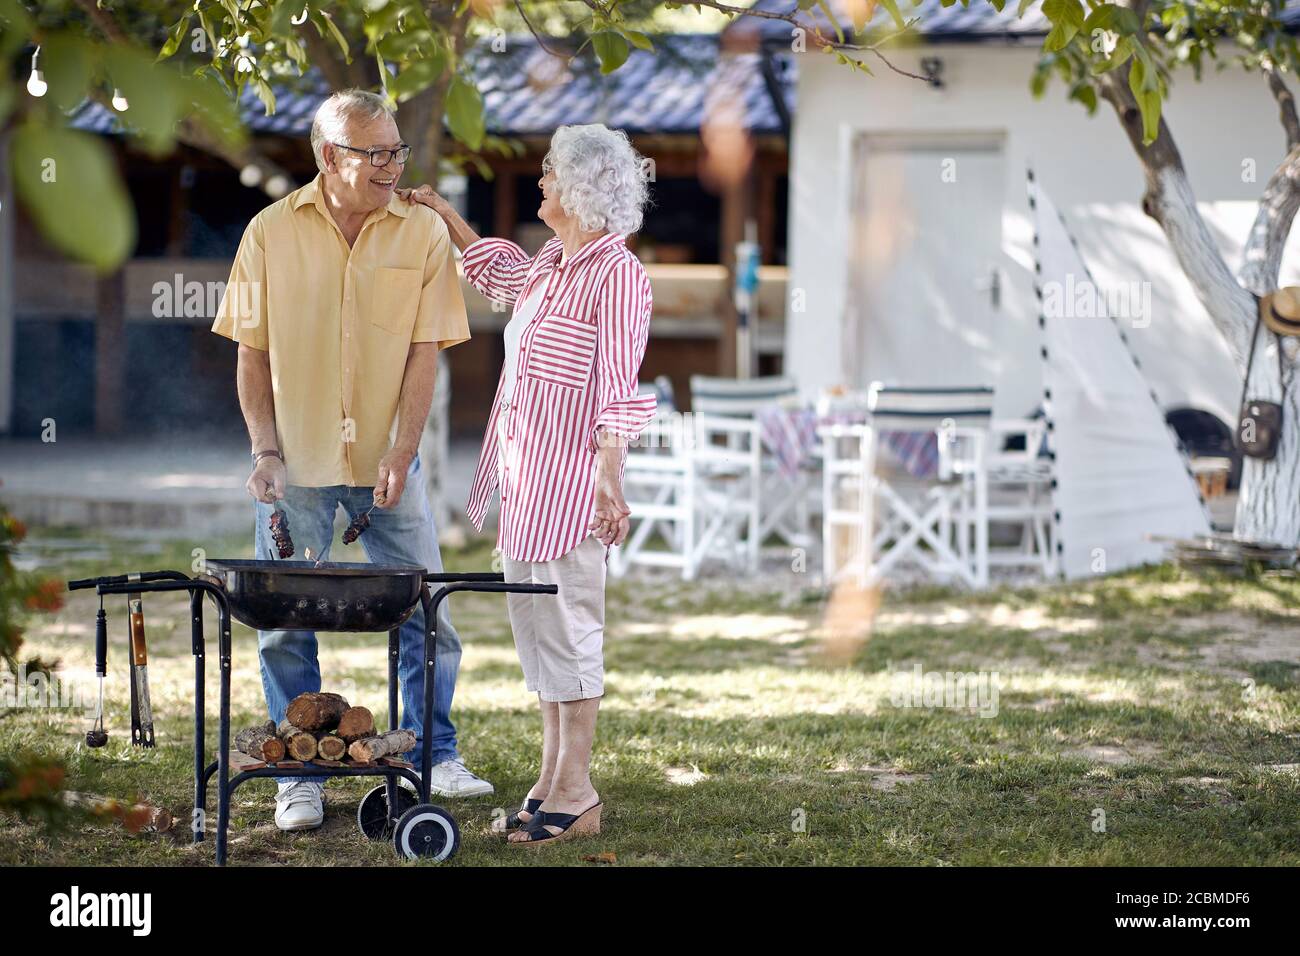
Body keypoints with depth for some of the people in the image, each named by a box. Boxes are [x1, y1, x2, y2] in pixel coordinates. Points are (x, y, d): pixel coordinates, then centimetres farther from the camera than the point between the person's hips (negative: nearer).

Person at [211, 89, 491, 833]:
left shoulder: (424, 232, -2)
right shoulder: (271, 233, -2)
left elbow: (424, 353, -4)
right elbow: (253, 355, 2)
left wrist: (402, 453, -13)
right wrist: (266, 451, -7)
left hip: (387, 462, 0)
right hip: (298, 462, 0)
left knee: (425, 610, 4)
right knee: (286, 624, 4)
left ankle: (435, 757, 20)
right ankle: (301, 777, 15)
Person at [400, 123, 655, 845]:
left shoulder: (617, 275, -13)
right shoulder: (549, 263, 13)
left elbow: (616, 389, -18)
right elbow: (496, 269, 38)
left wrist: (609, 478, -23)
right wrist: (442, 213, 40)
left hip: (572, 478, -9)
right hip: (524, 474, 9)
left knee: (568, 629, -5)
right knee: (534, 624, 12)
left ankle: (576, 796, 1)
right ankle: (551, 781, 20)